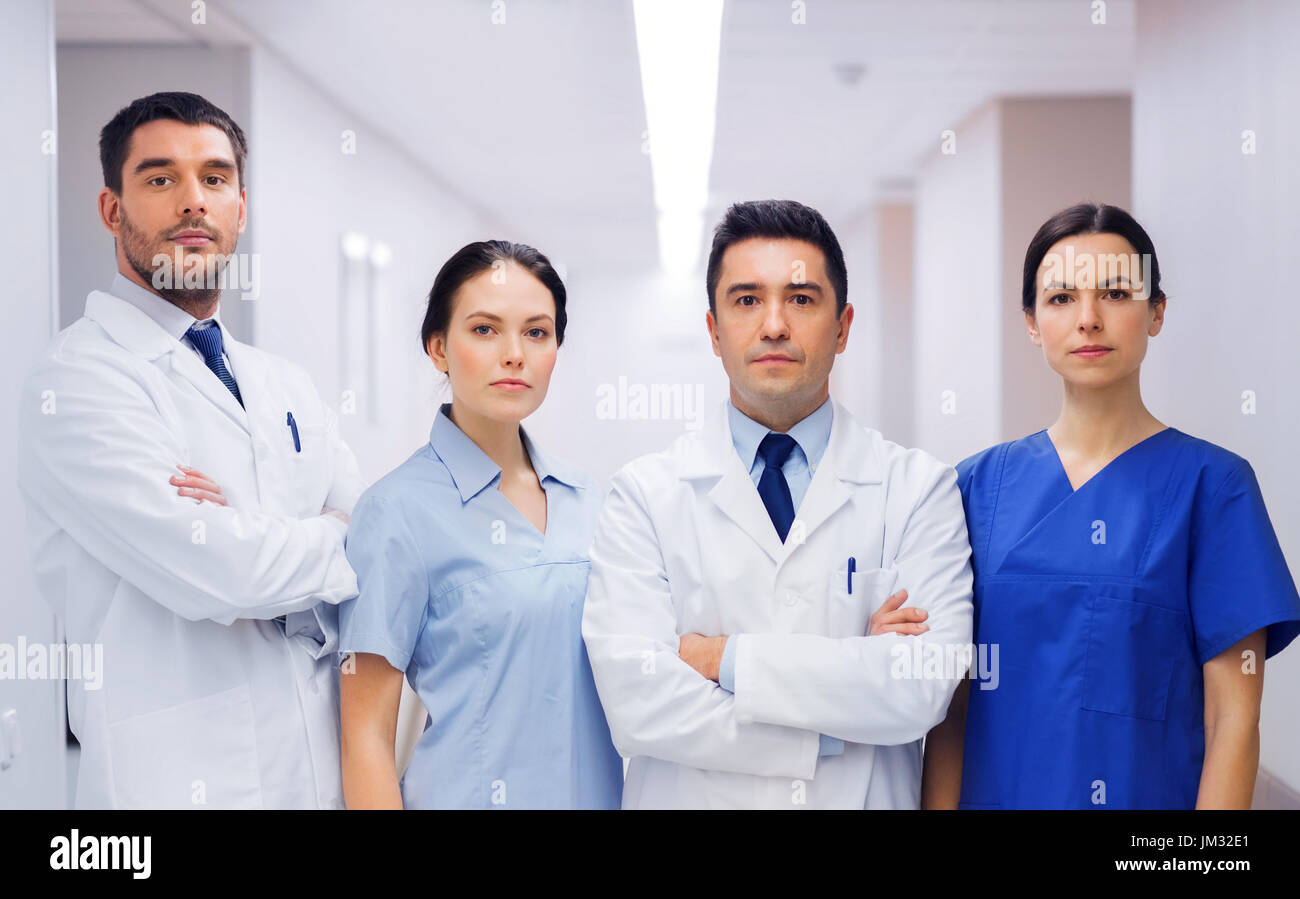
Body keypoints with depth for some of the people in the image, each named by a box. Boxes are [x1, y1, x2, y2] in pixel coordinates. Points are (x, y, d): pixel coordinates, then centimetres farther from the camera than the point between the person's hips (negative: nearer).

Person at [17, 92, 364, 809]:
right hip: (181, 780, -6)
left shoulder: (287, 388, 11)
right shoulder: (80, 377, -11)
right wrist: (337, 539, -5)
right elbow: (212, 571, -23)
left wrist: (251, 537, -15)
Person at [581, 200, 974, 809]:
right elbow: (637, 707, -18)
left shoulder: (920, 487, -6)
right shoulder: (645, 493, -7)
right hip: (691, 799, 0)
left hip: (863, 800, 1)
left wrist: (727, 657, -19)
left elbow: (923, 688, -18)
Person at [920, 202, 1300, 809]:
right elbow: (953, 700, 0)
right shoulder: (980, 484, 0)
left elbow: (1233, 719, -10)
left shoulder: (1210, 482, -8)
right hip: (996, 789, 3)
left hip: (1148, 789, -2)